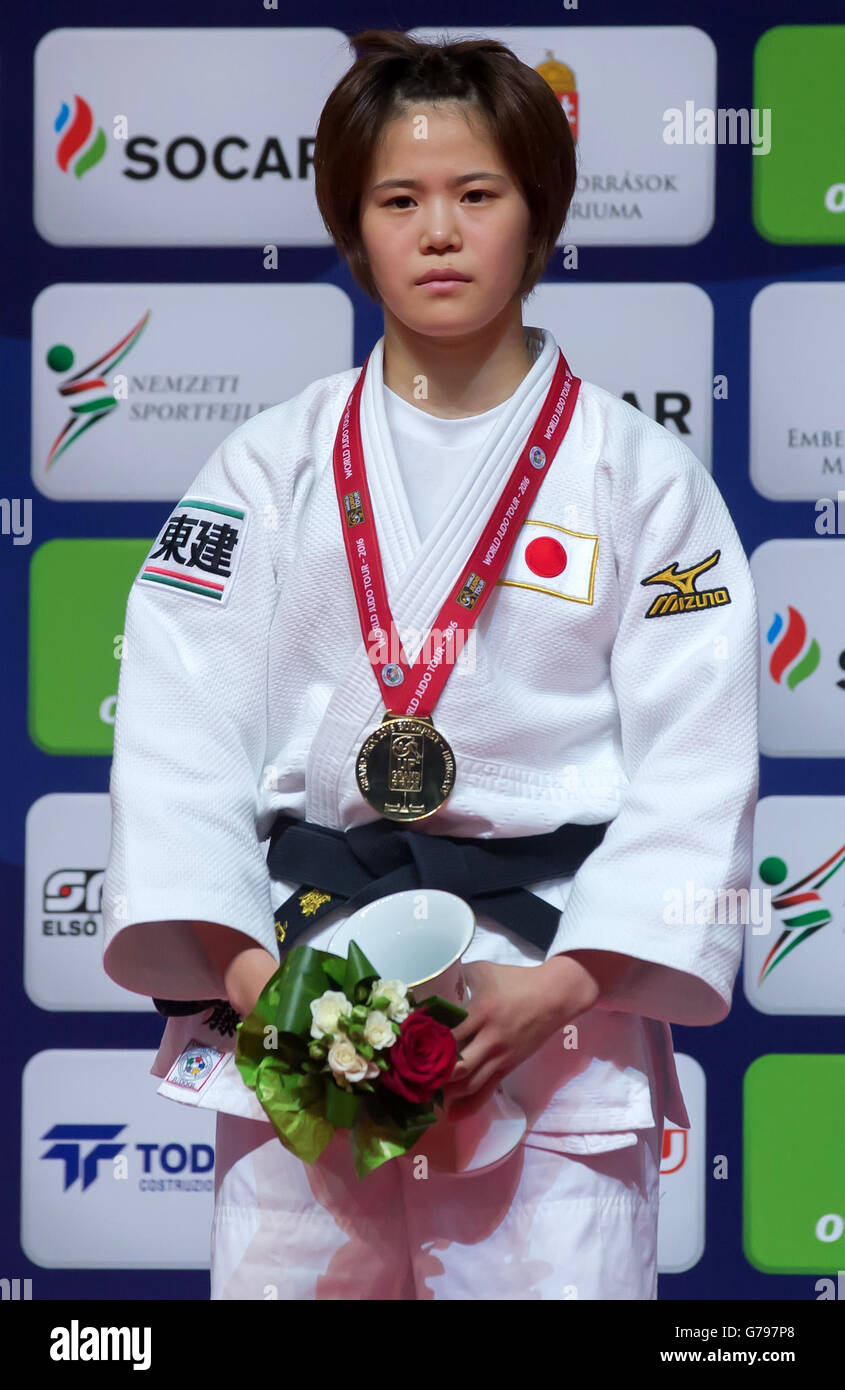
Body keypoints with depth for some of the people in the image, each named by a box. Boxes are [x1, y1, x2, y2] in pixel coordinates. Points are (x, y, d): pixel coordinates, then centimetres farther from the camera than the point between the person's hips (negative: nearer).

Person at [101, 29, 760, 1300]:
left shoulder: (643, 475, 4)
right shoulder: (272, 466, 7)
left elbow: (697, 765, -1)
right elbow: (181, 732, 1)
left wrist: (561, 985, -12)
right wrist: (243, 969, -12)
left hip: (562, 997, -1)